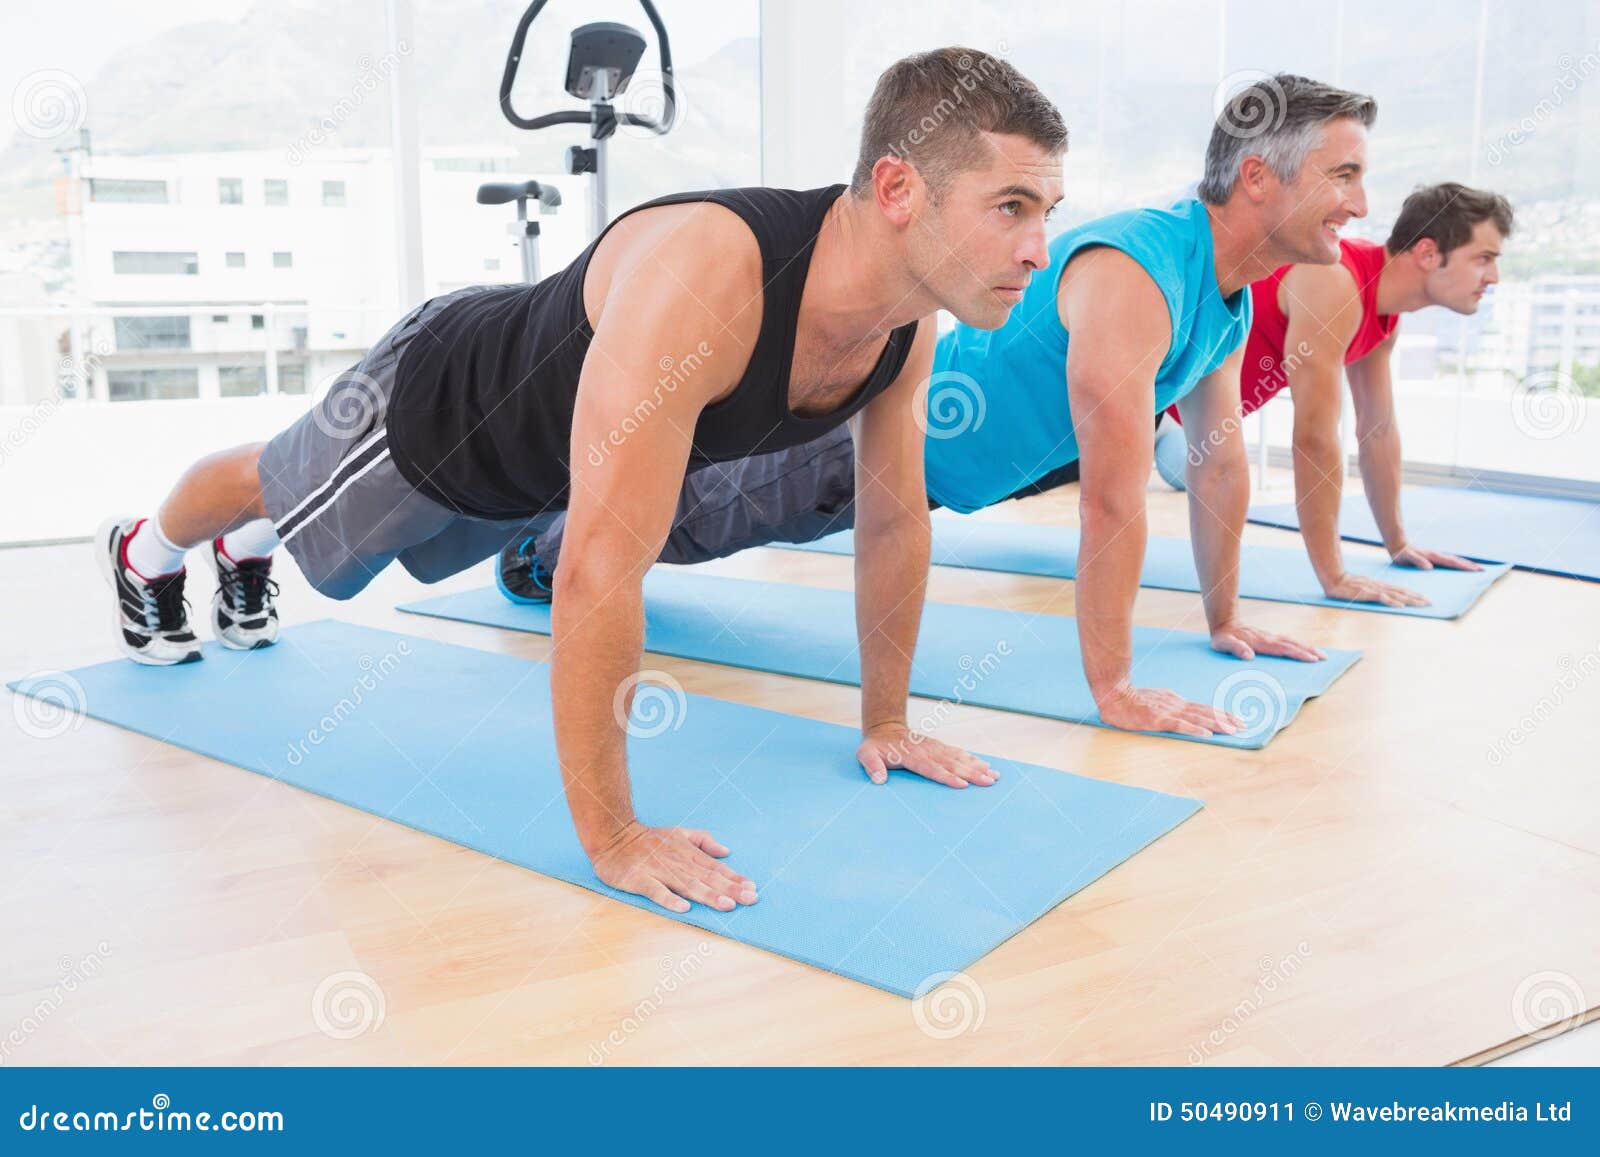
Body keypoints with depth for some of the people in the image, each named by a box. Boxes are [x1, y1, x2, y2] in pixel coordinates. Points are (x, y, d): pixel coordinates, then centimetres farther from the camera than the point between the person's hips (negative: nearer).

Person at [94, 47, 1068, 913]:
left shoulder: (911, 320, -25)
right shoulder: (702, 278, -49)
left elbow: (895, 519, -11)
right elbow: (602, 568, -50)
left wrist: (885, 721, -7)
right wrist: (611, 835, -44)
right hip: (435, 402, -6)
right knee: (274, 485, 28)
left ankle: (245, 559, 70)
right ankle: (145, 554, 63)